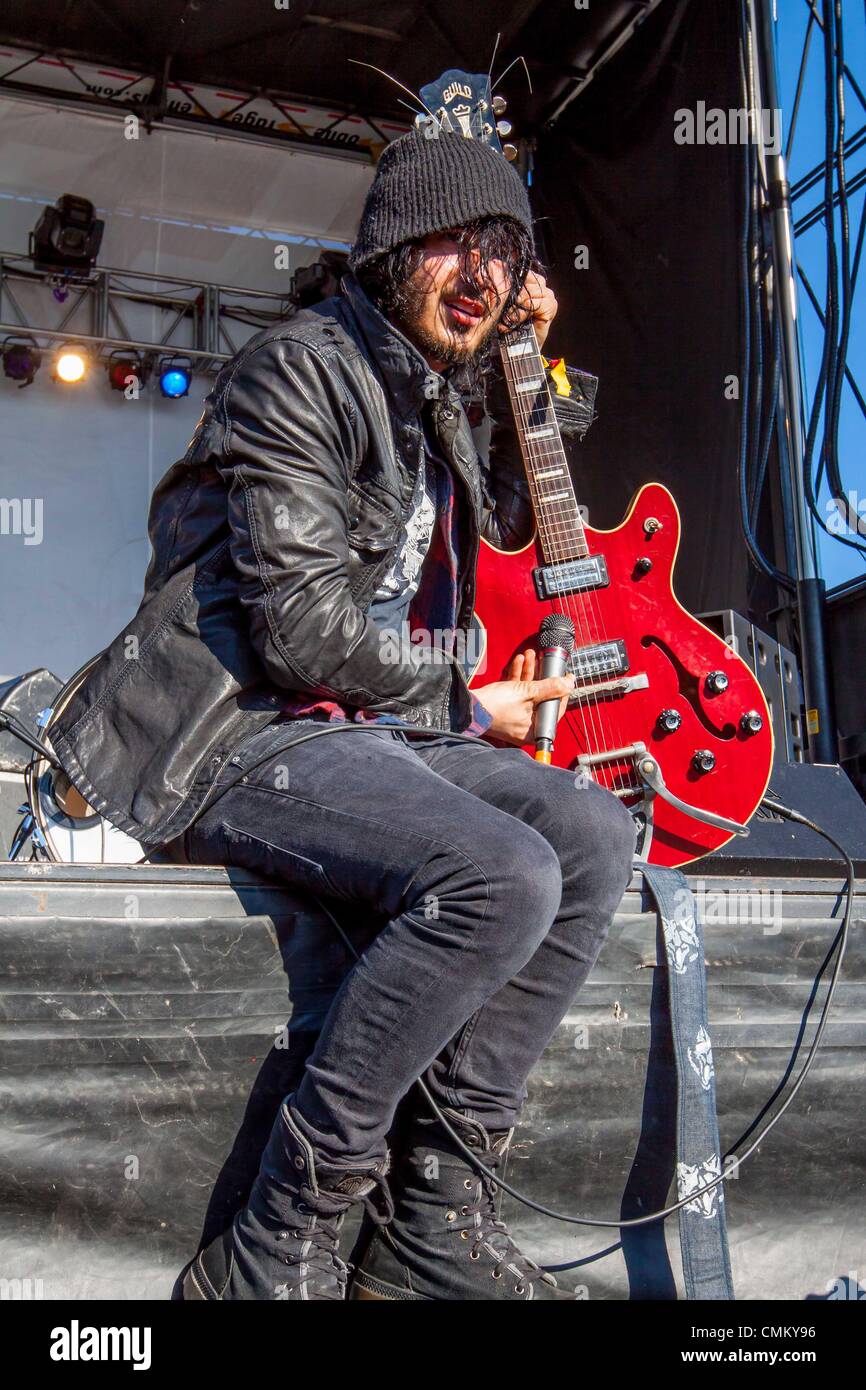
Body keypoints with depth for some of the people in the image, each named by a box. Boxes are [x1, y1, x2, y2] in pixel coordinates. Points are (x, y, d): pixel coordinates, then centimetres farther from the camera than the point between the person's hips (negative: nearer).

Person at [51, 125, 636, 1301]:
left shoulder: (436, 397, 19)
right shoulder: (301, 369, -8)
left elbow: (508, 529, 36)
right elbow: (302, 627, -18)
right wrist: (462, 707, -5)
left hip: (377, 729, 9)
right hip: (238, 733, -9)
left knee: (593, 835, -11)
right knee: (501, 878, -30)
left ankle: (433, 1214, -8)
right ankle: (280, 1245, -16)